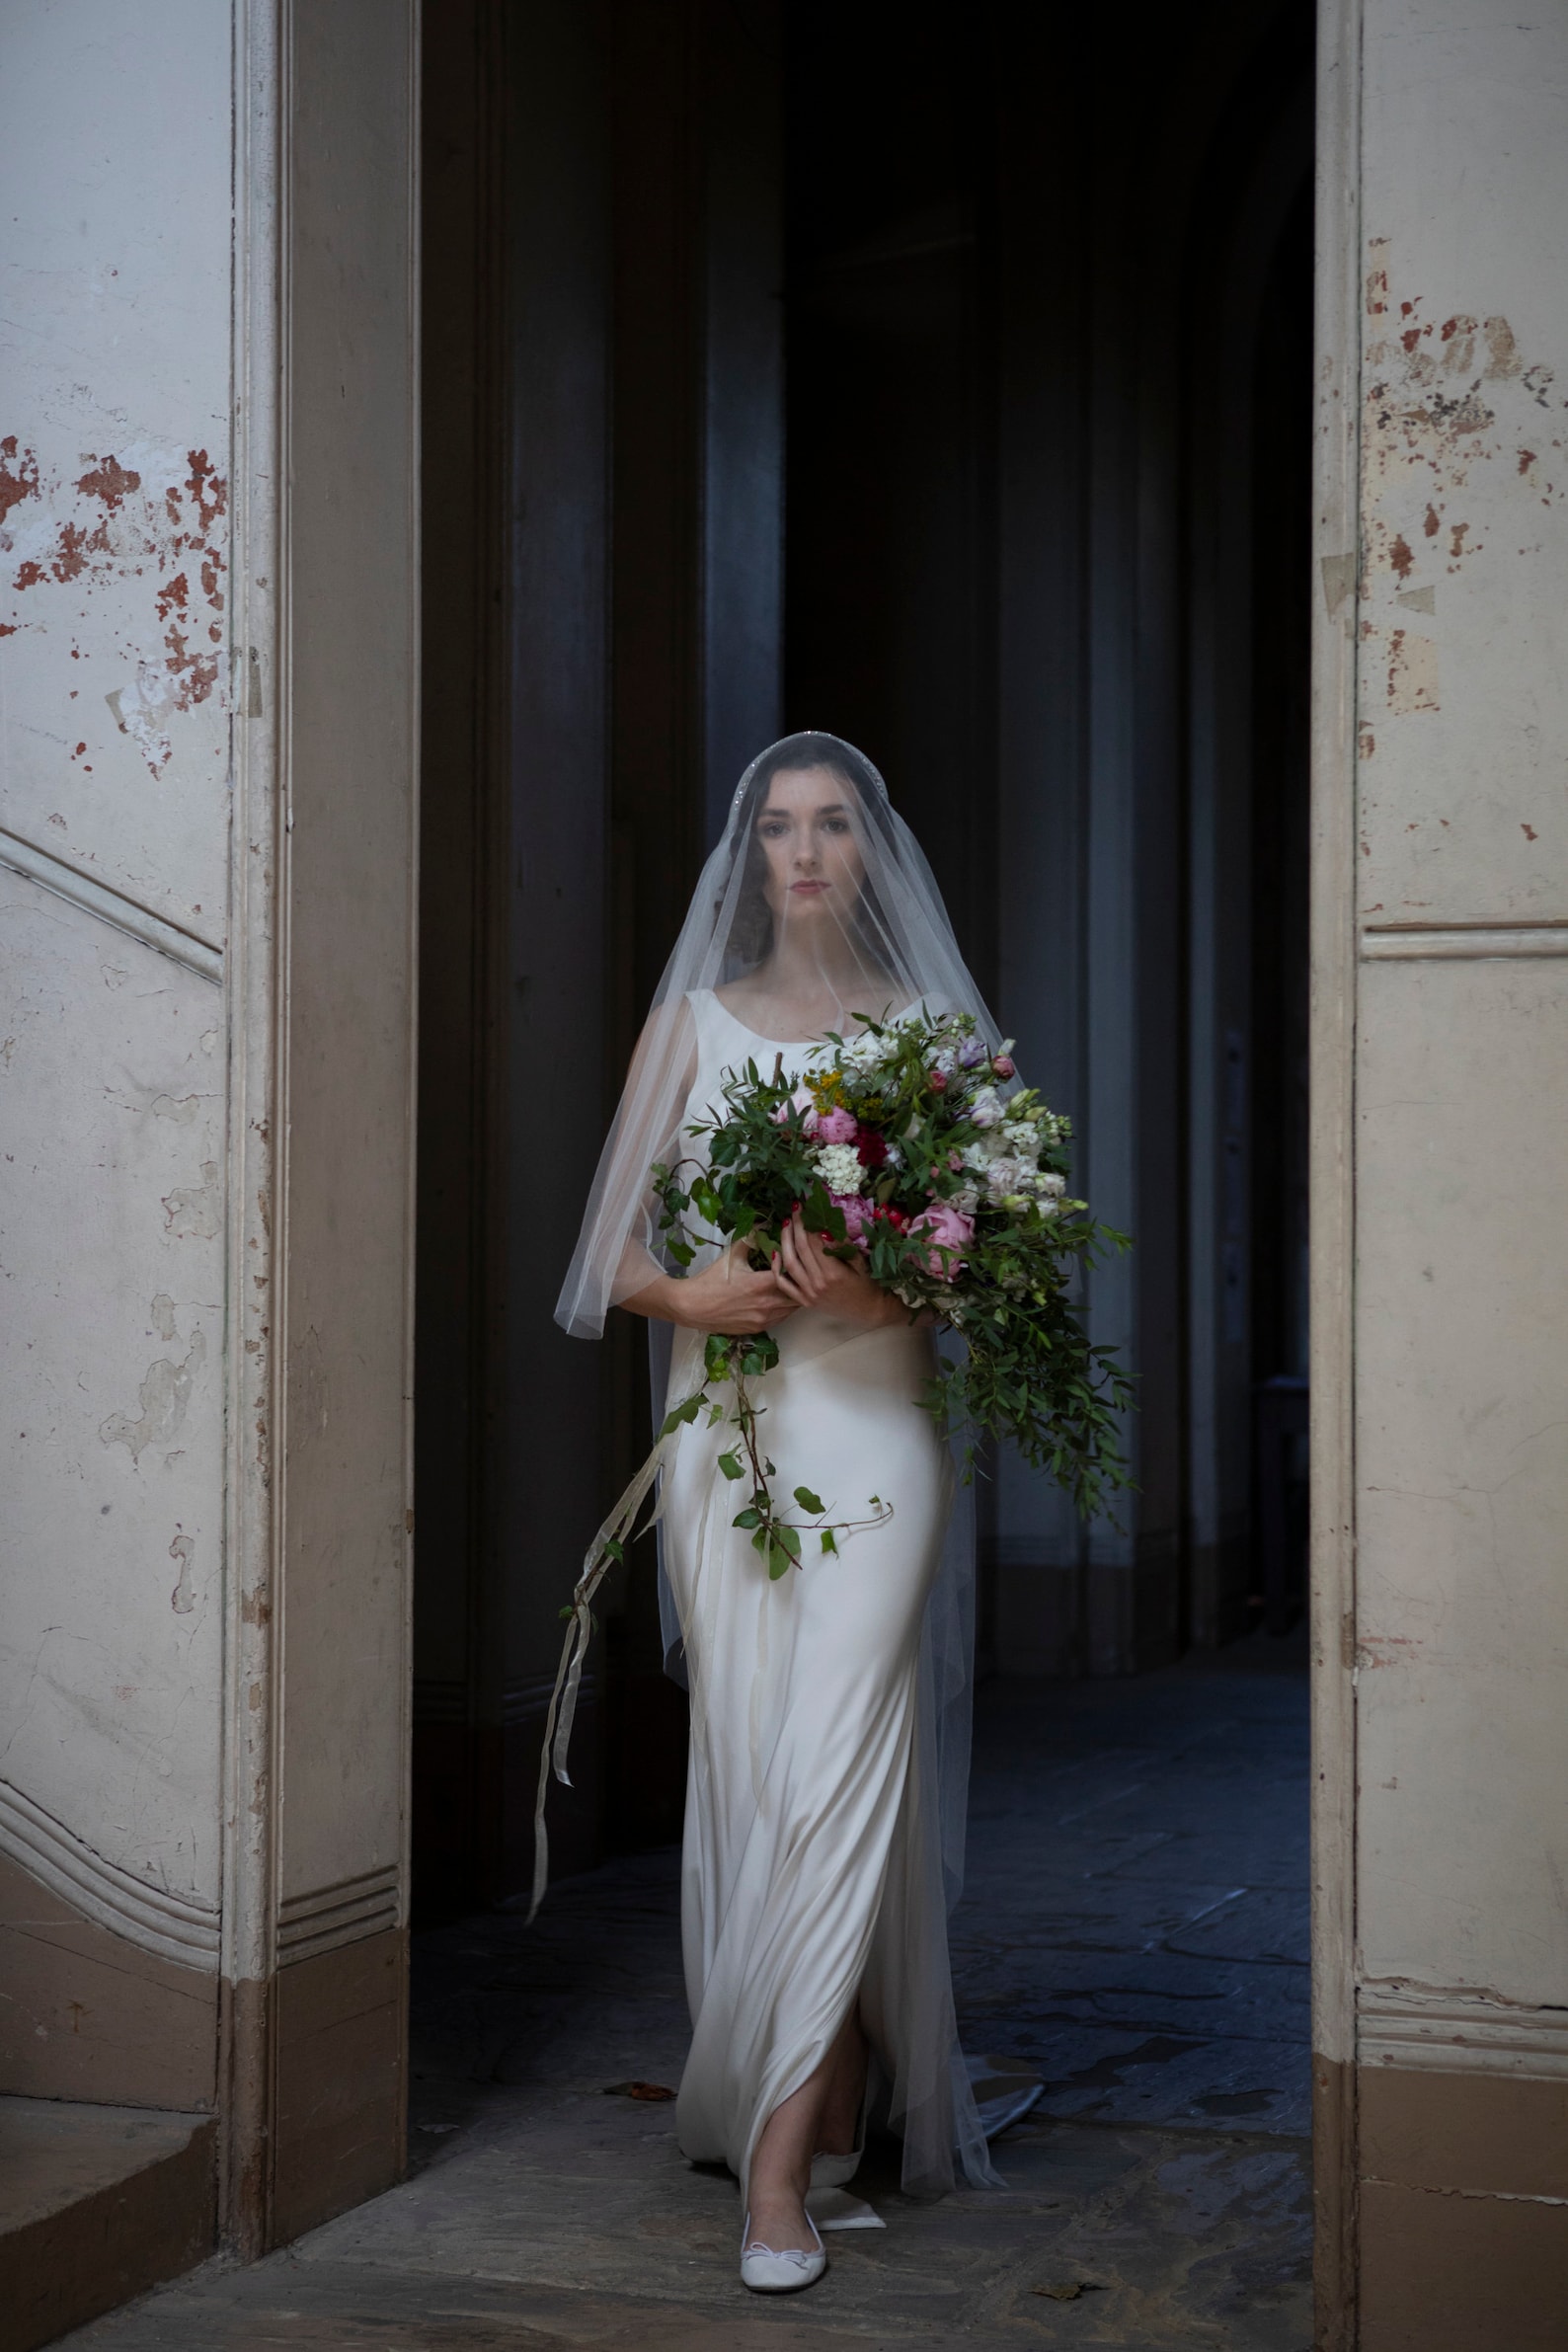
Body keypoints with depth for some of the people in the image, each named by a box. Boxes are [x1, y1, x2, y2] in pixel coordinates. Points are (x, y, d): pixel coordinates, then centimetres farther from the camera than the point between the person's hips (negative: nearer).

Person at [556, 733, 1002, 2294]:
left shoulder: (926, 1026, 9)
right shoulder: (692, 1024, 12)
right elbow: (614, 1252, 11)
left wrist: (892, 1281, -14)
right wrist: (690, 1293, -10)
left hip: (872, 1418, -2)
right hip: (723, 1419, 2)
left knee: (836, 1767, -11)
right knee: (746, 1770, 1)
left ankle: (781, 2162, -10)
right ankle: (827, 2111, 15)